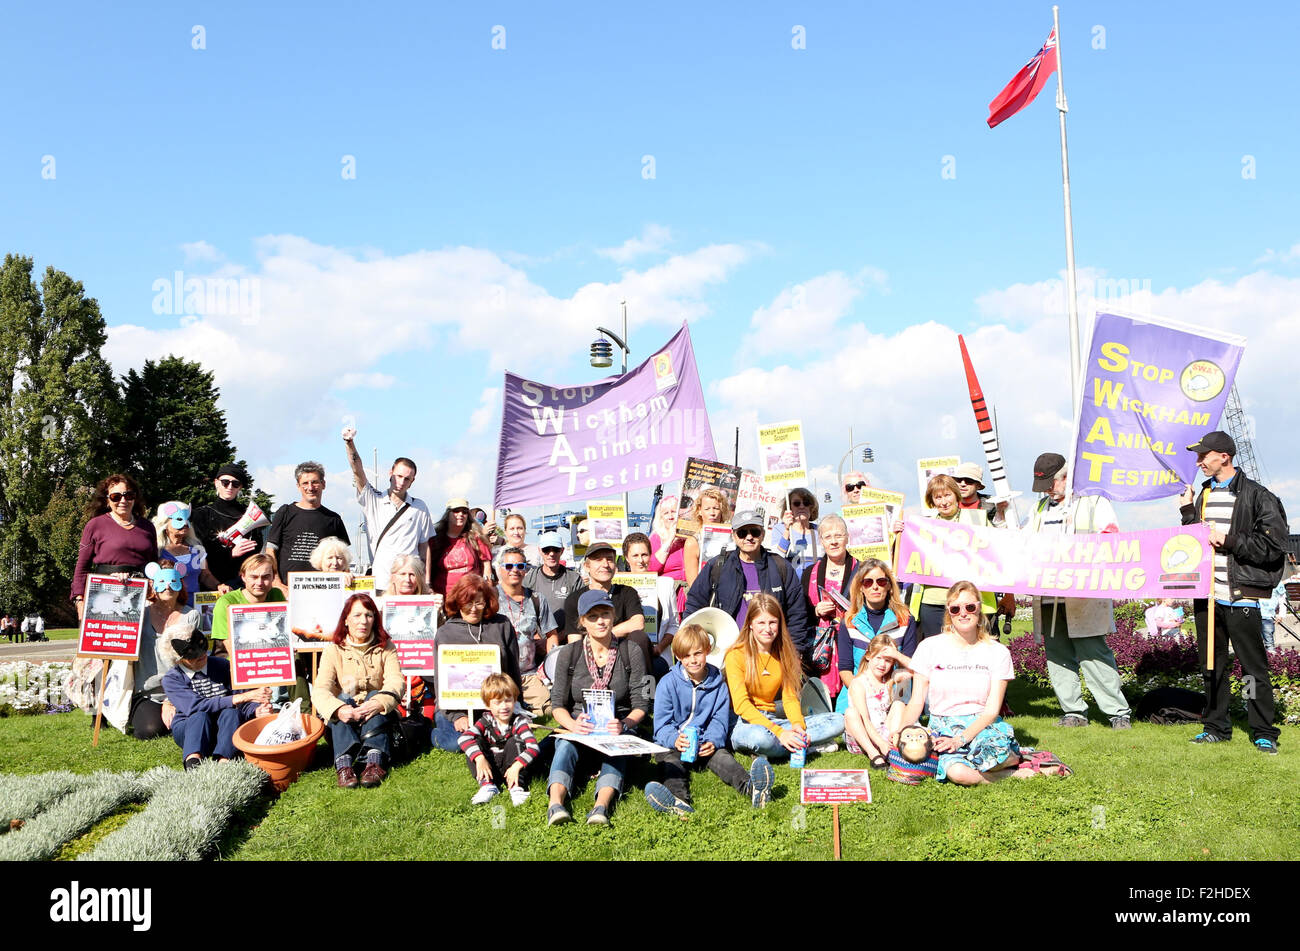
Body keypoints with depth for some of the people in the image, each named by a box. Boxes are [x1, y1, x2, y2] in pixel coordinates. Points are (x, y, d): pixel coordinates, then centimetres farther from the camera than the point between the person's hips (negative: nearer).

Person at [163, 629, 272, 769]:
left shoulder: (222, 665, 2)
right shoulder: (171, 679, -4)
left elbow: (243, 705, 0)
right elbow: (196, 706, -21)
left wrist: (256, 710, -26)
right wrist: (244, 697, -29)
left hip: (225, 728, 1)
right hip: (187, 730, -1)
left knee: (231, 712, -31)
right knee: (200, 715, -34)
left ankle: (223, 763, -51)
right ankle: (193, 763, -55)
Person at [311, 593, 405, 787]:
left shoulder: (386, 648, 4)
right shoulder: (333, 650, 0)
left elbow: (396, 681, -14)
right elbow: (320, 690, -15)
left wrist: (379, 703, -37)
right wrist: (338, 710, -38)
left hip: (377, 716, 0)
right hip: (344, 720, 0)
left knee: (375, 696, -27)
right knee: (343, 698, -28)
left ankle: (375, 762, -46)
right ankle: (343, 764, -49)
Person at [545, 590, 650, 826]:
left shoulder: (631, 652, 3)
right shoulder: (569, 654, 4)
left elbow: (641, 703, 0)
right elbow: (557, 704, 2)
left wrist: (624, 725, -21)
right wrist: (573, 725, -21)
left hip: (619, 729, 0)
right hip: (578, 730, 1)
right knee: (566, 745, -34)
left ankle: (602, 806, -56)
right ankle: (556, 804, -55)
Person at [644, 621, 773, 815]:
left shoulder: (717, 683, 8)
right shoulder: (668, 683, 0)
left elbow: (720, 719, 4)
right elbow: (662, 723, -5)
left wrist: (713, 741, -18)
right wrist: (674, 740, -27)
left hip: (704, 745, 1)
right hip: (672, 744, -1)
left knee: (720, 756, -29)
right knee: (671, 761, -33)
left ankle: (749, 786, -60)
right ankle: (677, 798, -66)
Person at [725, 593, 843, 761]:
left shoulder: (784, 654, 9)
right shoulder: (736, 655, -9)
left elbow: (790, 697, 6)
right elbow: (741, 705, -17)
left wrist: (798, 726, -17)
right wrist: (779, 733, -28)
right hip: (744, 724, -6)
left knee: (838, 721, -8)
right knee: (760, 737, -42)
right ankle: (810, 746, -20)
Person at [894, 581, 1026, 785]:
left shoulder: (998, 652, 3)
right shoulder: (929, 647, 3)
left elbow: (992, 710, -4)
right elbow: (916, 702, 3)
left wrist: (960, 739, -21)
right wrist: (902, 730, -19)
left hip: (983, 726, 0)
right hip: (944, 727, 0)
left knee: (993, 748, -38)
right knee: (958, 773, -34)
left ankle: (1014, 758, -3)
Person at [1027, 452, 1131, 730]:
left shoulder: (1094, 501, 4)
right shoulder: (1041, 507, 22)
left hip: (1083, 597, -6)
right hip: (1048, 597, 6)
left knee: (1094, 655, -9)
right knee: (1057, 656, 6)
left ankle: (1118, 713, -1)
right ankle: (1074, 712, 14)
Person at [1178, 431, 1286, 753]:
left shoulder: (1257, 496, -6)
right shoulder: (1203, 495, 14)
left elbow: (1274, 545, -12)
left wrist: (1229, 541, -14)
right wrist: (1187, 513, 4)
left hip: (1240, 596, -6)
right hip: (1206, 594, 6)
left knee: (1253, 666, -1)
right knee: (1212, 664, 12)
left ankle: (1263, 733, 8)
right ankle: (1216, 726, 21)